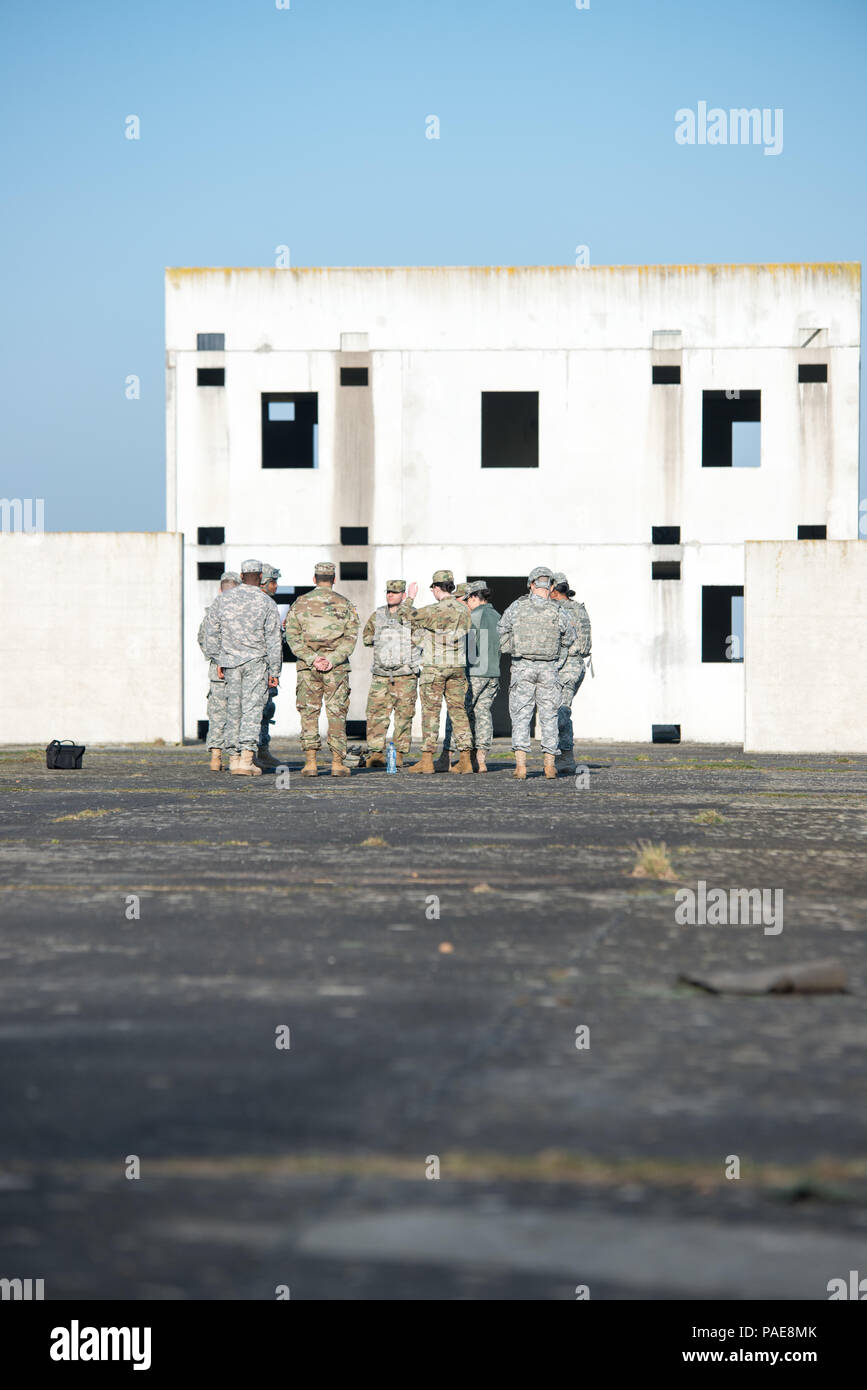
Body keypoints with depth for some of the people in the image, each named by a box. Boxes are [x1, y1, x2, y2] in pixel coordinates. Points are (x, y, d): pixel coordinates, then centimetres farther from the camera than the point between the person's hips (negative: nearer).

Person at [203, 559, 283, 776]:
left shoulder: (224, 599, 4)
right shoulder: (266, 604, -5)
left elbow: (211, 631, 10)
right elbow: (273, 641, -5)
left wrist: (218, 660, 18)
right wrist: (274, 672, 0)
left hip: (230, 661, 3)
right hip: (256, 661, -3)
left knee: (233, 709, 11)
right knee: (252, 709, -6)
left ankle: (234, 757, 14)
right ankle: (246, 757, -17)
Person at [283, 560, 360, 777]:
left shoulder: (300, 603, 5)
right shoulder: (344, 604, 4)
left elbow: (293, 636, -3)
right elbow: (350, 637, -4)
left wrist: (311, 659, -9)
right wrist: (332, 660, -10)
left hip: (307, 665, 0)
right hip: (337, 667, 0)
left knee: (309, 713, 4)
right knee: (336, 713, 3)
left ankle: (310, 763, -2)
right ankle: (337, 763, -1)